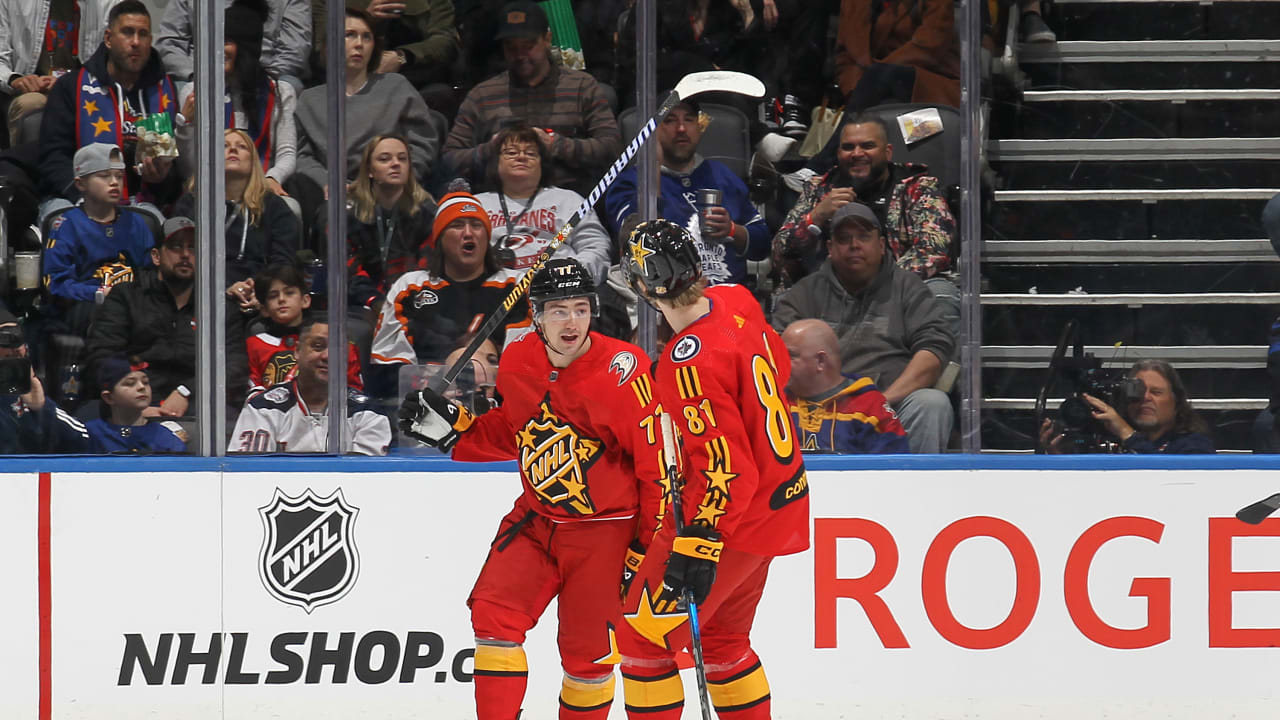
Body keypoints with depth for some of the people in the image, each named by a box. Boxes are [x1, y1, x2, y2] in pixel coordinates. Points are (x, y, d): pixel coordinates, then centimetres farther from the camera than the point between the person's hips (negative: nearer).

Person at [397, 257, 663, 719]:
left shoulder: (620, 370, -22)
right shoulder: (516, 364, -3)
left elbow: (657, 458, -17)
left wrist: (652, 542, -14)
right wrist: (453, 429, 0)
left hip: (604, 531, -5)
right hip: (537, 520, 5)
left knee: (588, 650, -3)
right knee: (494, 614, -8)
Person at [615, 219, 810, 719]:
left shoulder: (690, 362, -27)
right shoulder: (735, 303, -1)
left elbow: (723, 464, -28)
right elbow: (779, 366, 18)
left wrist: (697, 544, -25)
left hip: (733, 521, -10)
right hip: (781, 506, 10)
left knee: (644, 638, -3)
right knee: (720, 638, 22)